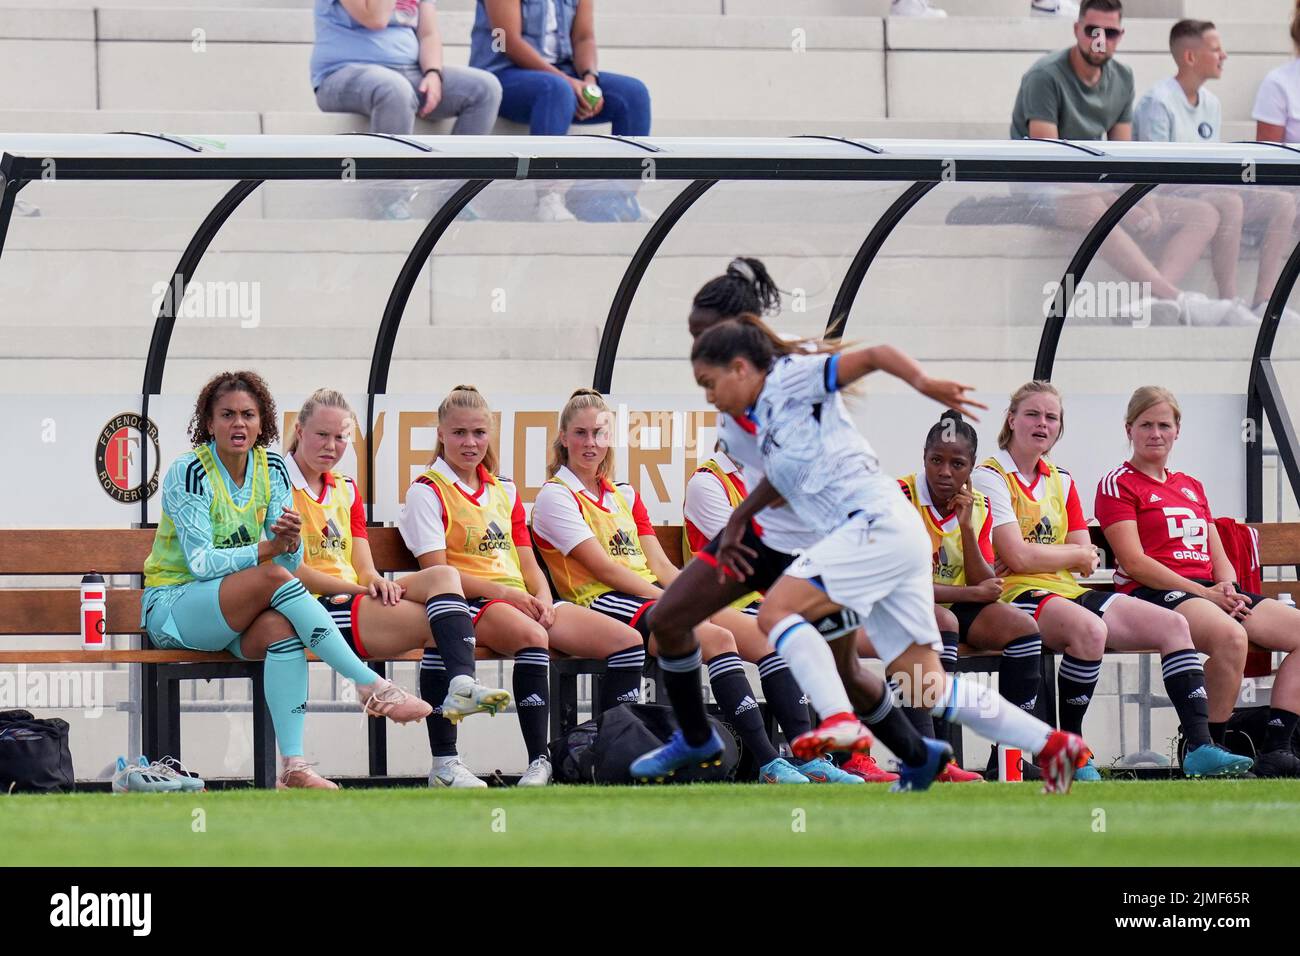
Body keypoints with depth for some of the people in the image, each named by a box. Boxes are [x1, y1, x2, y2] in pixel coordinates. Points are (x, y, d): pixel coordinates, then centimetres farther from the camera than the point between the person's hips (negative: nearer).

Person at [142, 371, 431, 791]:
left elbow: (292, 560, 2)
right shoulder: (188, 473, -11)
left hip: (237, 610, 5)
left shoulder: (272, 469, 5)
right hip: (171, 607, -5)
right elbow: (201, 562, -19)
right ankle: (372, 687, -33)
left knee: (279, 625, -32)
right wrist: (269, 549, -30)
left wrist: (291, 541, -22)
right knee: (274, 576, -30)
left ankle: (293, 767, -40)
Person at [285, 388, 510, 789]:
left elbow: (363, 565, 16)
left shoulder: (346, 489, 24)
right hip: (312, 606, -8)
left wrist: (375, 580, -11)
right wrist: (357, 588, -16)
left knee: (443, 576, -19)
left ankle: (461, 683, -37)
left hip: (357, 601, 8)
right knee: (435, 623, -23)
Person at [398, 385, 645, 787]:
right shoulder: (427, 492, 1)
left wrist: (542, 600, -4)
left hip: (521, 601, 7)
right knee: (530, 634, -41)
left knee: (627, 640, -10)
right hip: (468, 603, -7)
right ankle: (539, 761, -41)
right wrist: (502, 592, -18)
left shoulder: (505, 491, 23)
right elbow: (437, 571, -9)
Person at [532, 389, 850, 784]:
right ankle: (767, 762, -39)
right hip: (603, 604, -7)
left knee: (763, 636, -15)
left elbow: (661, 566, 16)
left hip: (653, 598, 8)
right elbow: (605, 569, -9)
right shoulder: (556, 497, 1)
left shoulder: (625, 496, 24)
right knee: (718, 638, -31)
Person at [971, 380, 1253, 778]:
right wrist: (1077, 555, 0)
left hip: (1068, 593, 8)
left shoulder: (1061, 481, 21)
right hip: (1017, 597, -8)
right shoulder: (991, 476, -3)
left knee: (1172, 625, -7)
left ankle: (1200, 746, -13)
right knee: (1089, 629, -39)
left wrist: (1037, 556, -9)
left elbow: (1085, 561, 10)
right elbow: (1017, 556, -14)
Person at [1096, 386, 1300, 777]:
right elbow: (1134, 562, -8)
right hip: (1151, 594, -8)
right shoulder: (1117, 485, 4)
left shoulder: (1192, 487, 27)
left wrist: (1228, 591, -3)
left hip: (1208, 590, 8)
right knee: (1230, 635, -38)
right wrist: (1204, 593, -15)